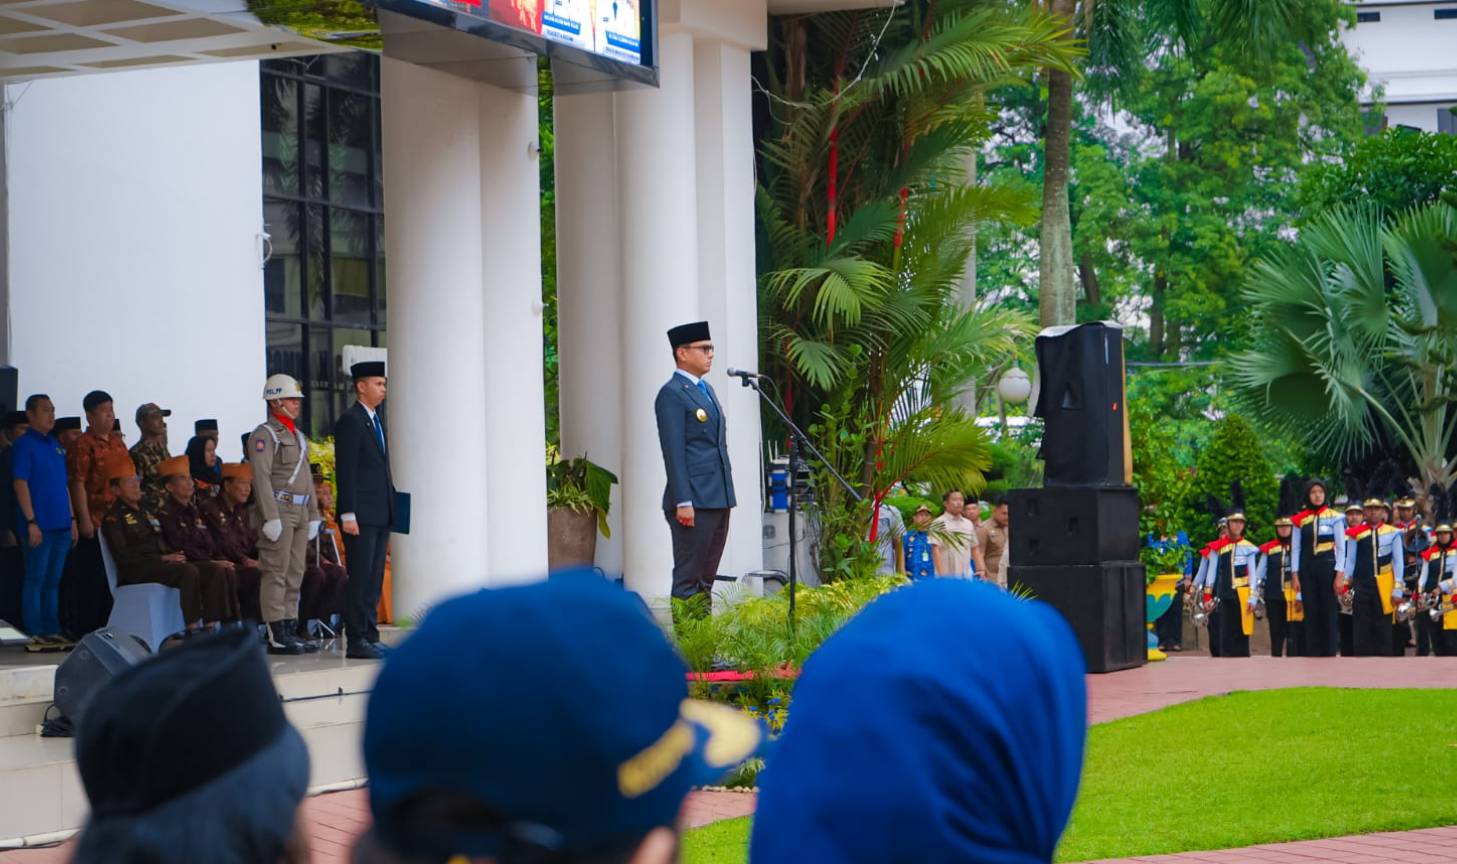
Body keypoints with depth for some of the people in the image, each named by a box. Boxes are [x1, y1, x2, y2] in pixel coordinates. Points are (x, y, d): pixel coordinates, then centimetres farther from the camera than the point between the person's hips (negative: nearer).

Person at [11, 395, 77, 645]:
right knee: (35, 579, -3)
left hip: (61, 526, 7)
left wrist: (72, 520, 14)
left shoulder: (56, 445, 16)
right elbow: (20, 484, -11)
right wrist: (31, 522, -17)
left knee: (53, 581, 10)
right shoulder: (23, 445, -6)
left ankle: (52, 630, 15)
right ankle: (34, 633, 0)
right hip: (39, 526, -7)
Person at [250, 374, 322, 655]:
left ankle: (290, 630, 13)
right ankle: (276, 636, -8)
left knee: (295, 574, 9)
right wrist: (271, 517, -21)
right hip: (279, 508, -9)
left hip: (300, 510, 9)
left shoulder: (299, 436, 20)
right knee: (276, 574, -8)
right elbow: (261, 477, -15)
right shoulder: (264, 435, -8)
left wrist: (313, 515, 17)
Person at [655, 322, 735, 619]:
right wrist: (683, 502, -19)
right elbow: (674, 453, -14)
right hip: (693, 502, -9)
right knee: (688, 580, -6)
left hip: (718, 500, 9)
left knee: (705, 579, 10)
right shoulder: (672, 394, -8)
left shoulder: (706, 391, 20)